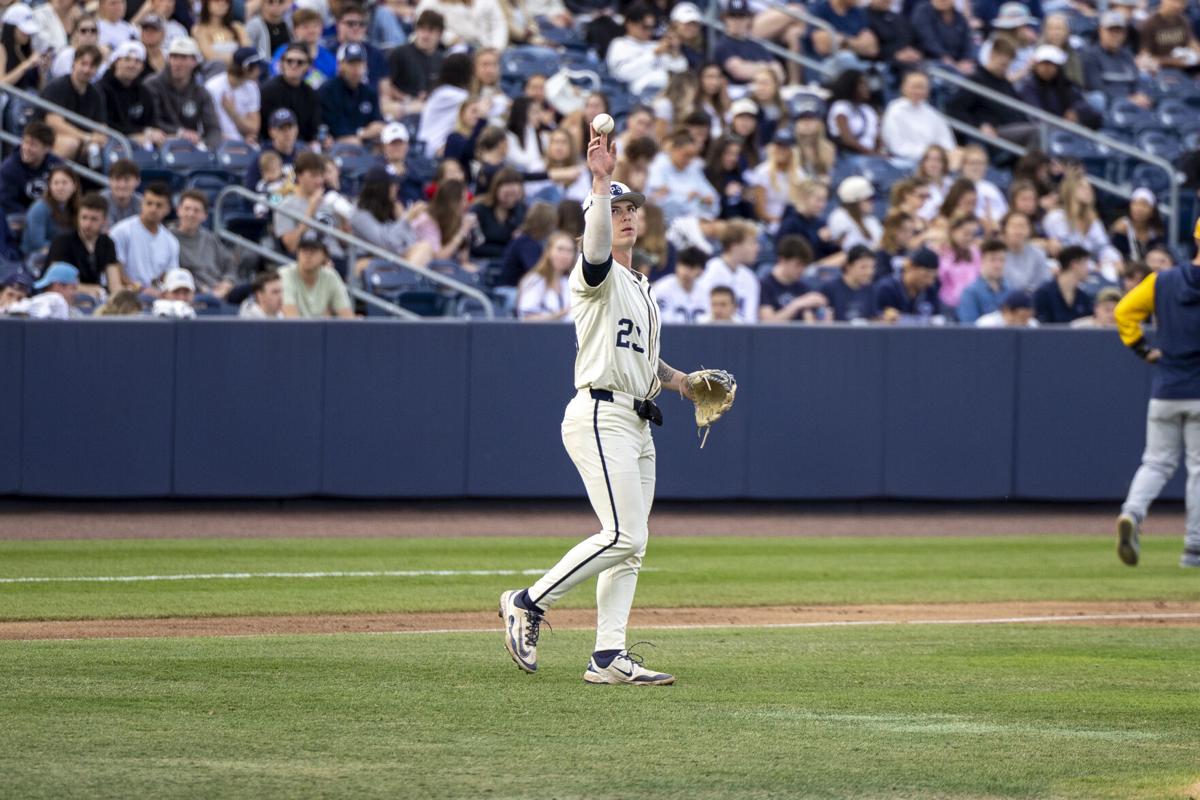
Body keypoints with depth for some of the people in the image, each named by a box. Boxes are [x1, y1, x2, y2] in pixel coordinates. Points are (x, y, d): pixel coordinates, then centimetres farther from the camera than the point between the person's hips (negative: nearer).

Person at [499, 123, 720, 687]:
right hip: (600, 418, -9)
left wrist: (676, 379, 15)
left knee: (630, 545, 4)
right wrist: (600, 181, -39)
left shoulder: (640, 287, 22)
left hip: (637, 424, 9)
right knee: (623, 535, -17)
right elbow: (596, 244, -30)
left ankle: (608, 656, 3)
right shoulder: (597, 275, -6)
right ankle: (529, 603, -6)